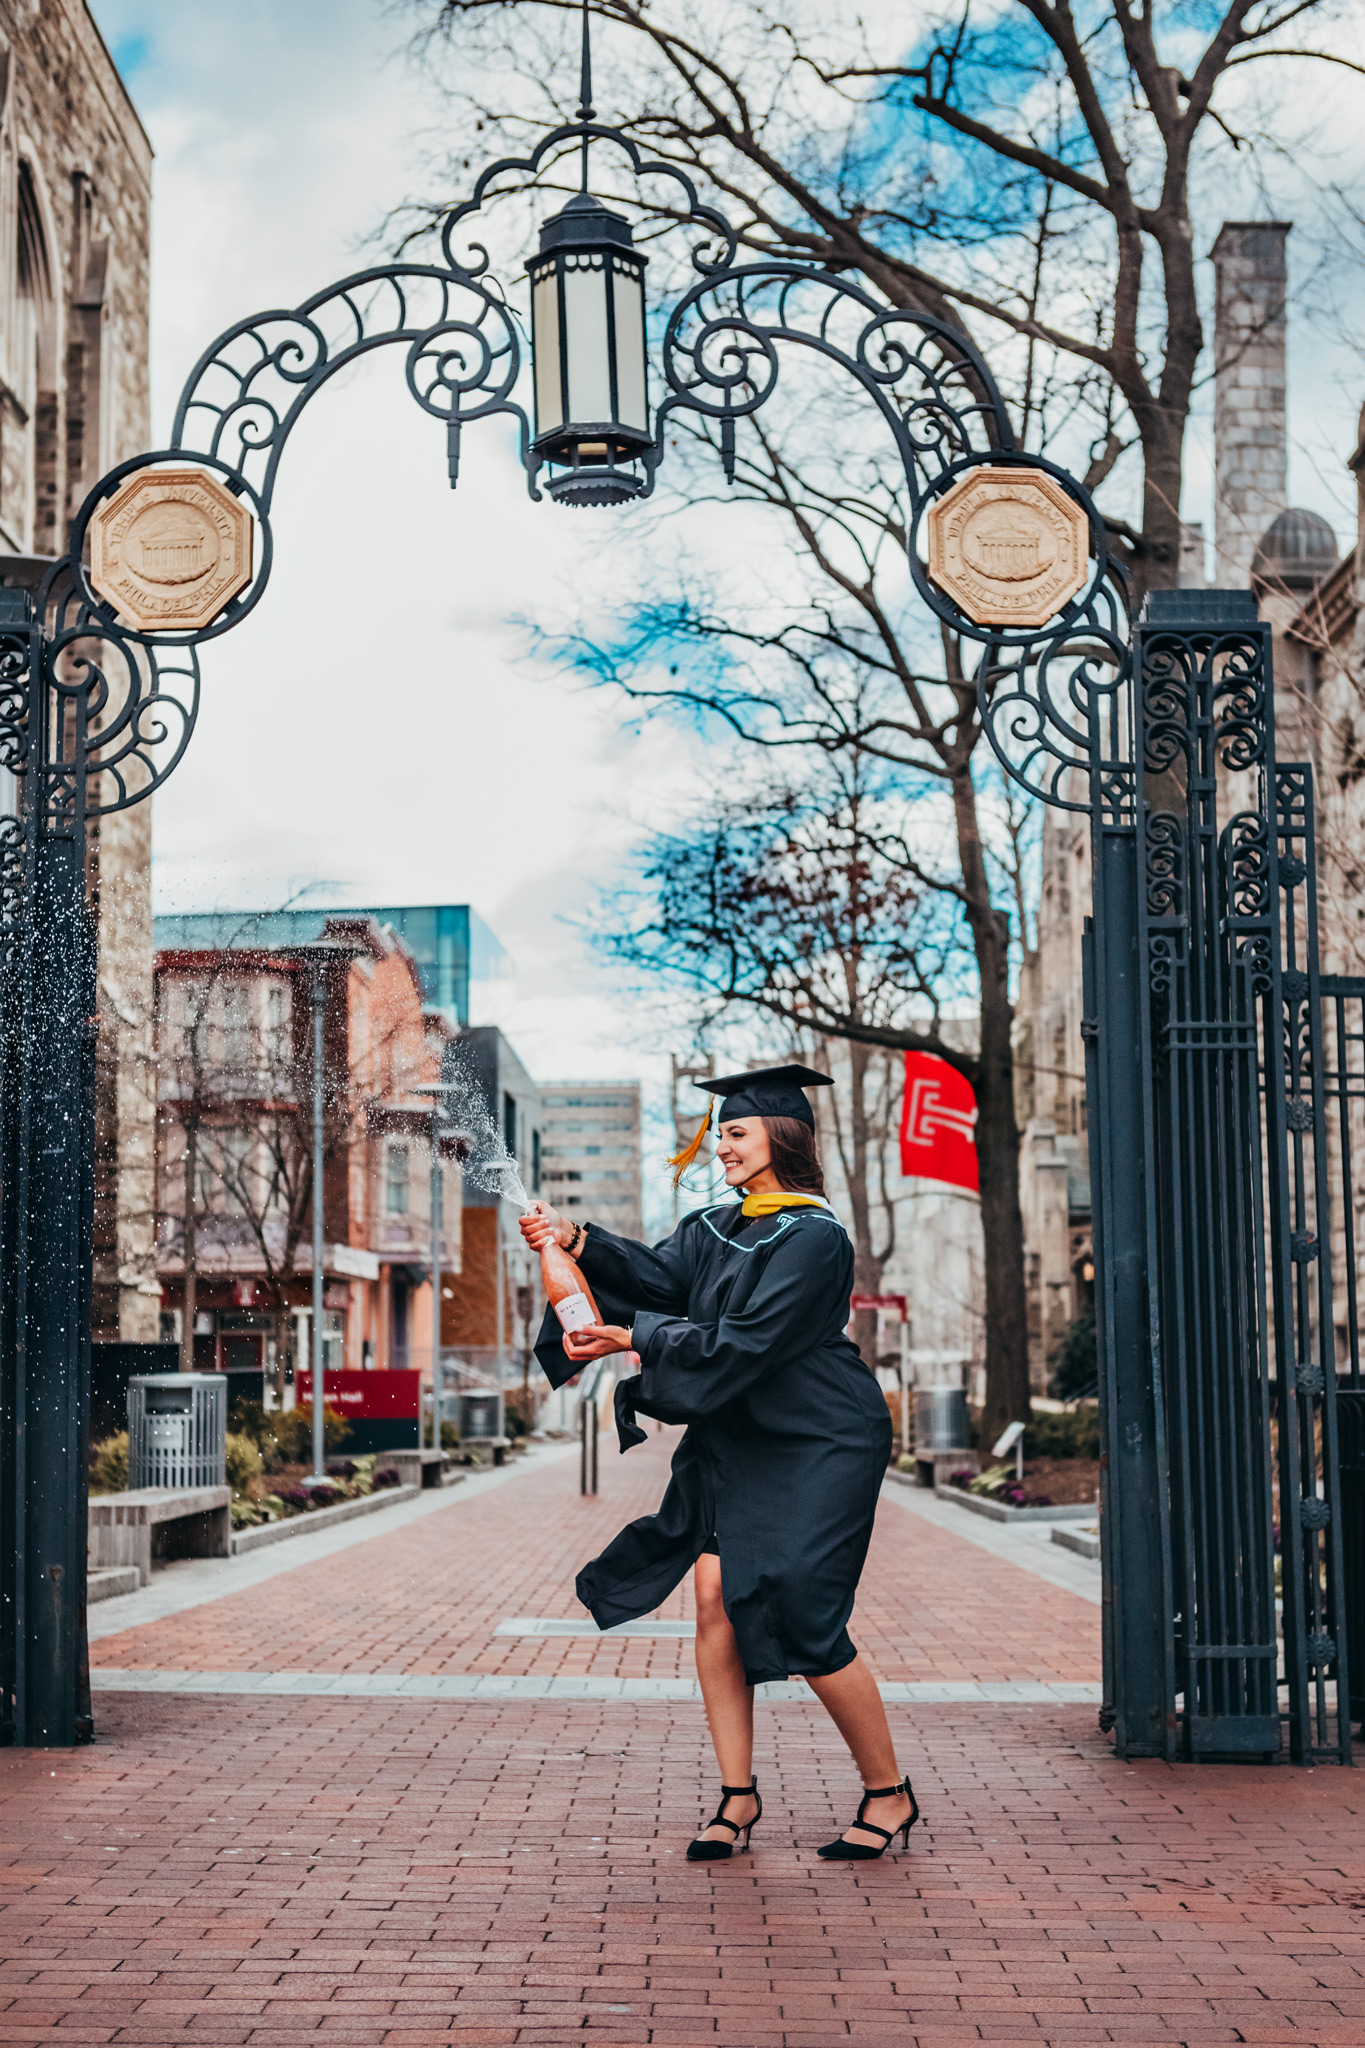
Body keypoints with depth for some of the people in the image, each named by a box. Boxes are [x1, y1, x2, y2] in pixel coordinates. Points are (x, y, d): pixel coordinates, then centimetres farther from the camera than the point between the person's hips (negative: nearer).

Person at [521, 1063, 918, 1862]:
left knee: (803, 1617, -10)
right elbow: (658, 1273, -3)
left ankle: (890, 1793, 7)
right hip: (734, 1443, 7)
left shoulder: (814, 1236, -15)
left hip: (816, 1446, -7)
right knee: (715, 1595, -6)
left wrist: (634, 1336, -19)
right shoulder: (720, 1226, 11)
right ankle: (739, 1795, 3)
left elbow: (744, 1343, -21)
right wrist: (577, 1240, -17)